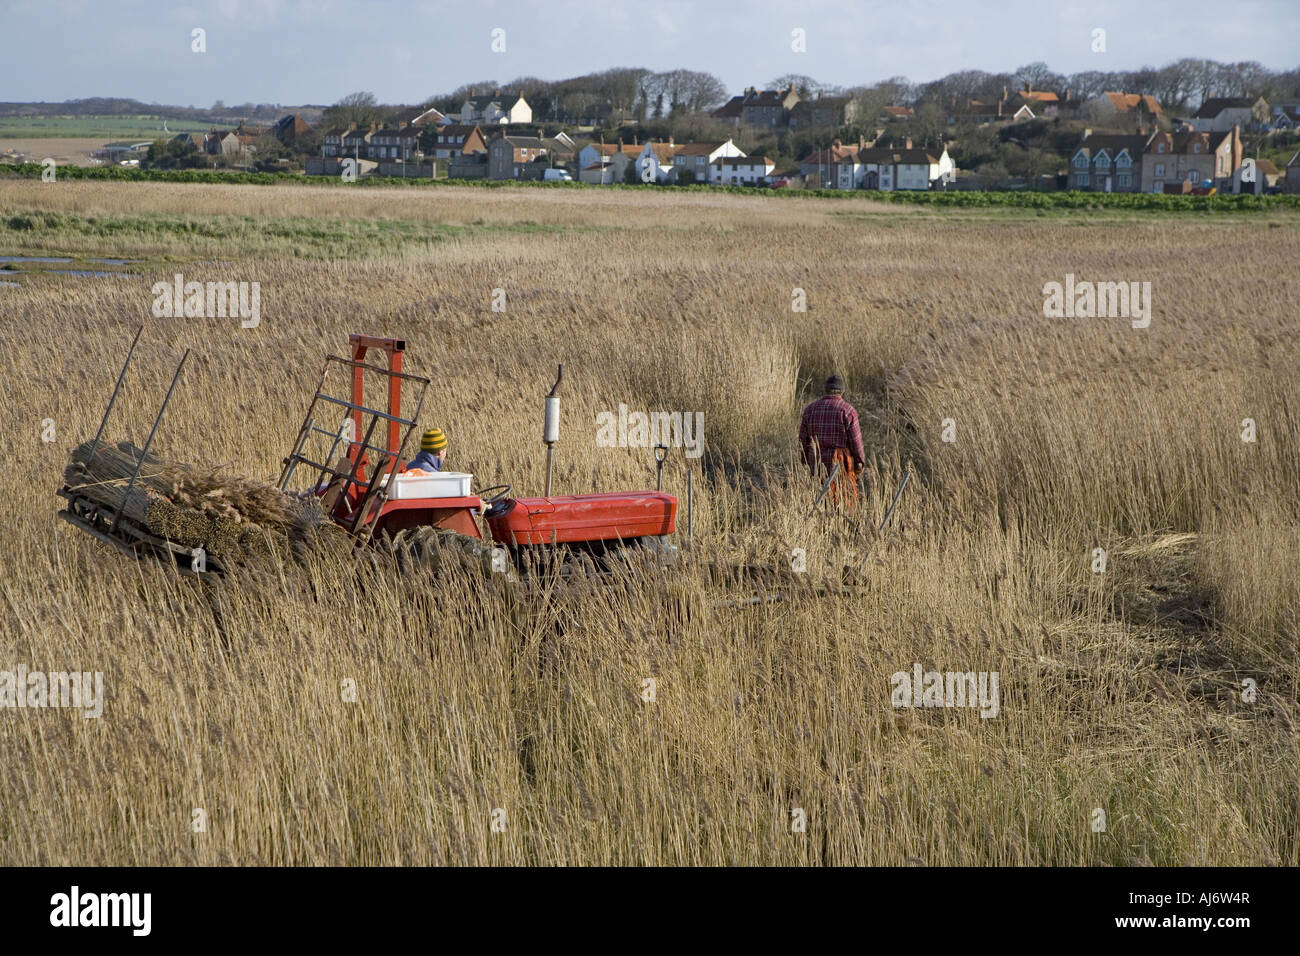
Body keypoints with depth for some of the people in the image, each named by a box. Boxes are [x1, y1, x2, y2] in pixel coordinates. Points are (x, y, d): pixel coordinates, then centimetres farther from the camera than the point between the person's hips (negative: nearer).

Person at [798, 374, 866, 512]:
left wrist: (806, 462, 16)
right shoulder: (848, 410, -8)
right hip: (841, 464, -3)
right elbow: (855, 440, -9)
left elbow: (803, 440, 7)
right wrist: (860, 463, 2)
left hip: (816, 463, 4)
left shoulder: (810, 409, 5)